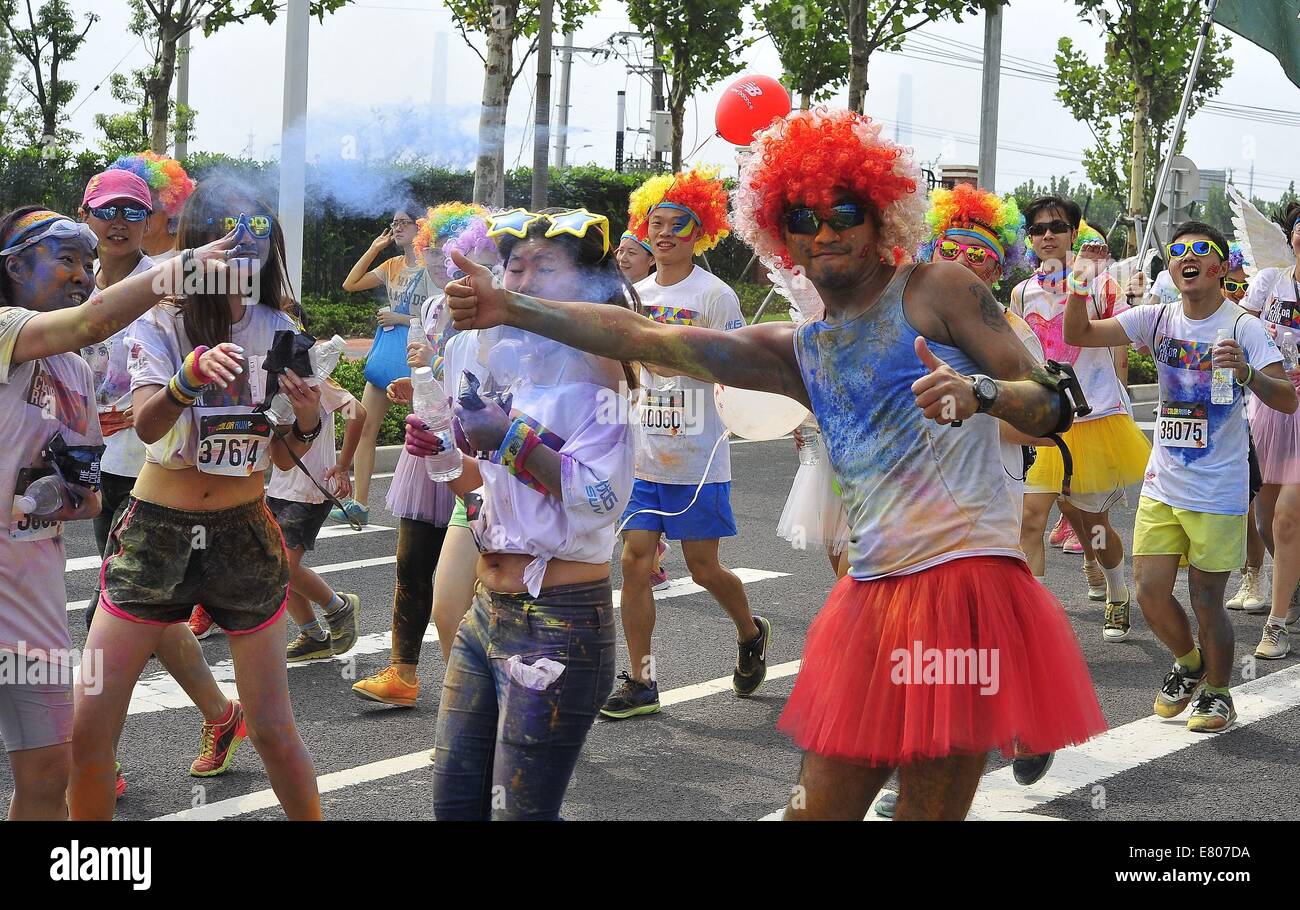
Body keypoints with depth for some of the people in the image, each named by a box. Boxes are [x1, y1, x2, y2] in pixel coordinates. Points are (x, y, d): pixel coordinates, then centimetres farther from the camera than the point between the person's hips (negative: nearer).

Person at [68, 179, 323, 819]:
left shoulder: (277, 331, 1)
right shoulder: (158, 322, -6)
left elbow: (284, 459, 2)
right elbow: (147, 425, -23)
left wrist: (306, 423, -20)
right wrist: (192, 374, -43)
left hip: (243, 531, 1)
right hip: (156, 530, -1)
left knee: (274, 732, -2)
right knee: (88, 730, -5)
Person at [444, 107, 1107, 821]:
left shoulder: (935, 290, 3)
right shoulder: (797, 353, 17)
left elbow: (1055, 408, -1)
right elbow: (646, 338, 10)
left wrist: (982, 391, -23)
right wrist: (509, 309, 4)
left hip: (966, 576, -5)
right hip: (870, 595, 6)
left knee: (928, 808, -3)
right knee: (817, 807, 6)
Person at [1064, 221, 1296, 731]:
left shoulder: (1241, 327, -11)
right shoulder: (1158, 320, 2)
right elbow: (1078, 335, 0)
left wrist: (1246, 373, -36)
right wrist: (1080, 287, -17)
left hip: (1218, 492, -4)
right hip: (1163, 483, 4)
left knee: (1206, 600, 2)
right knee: (1150, 591, 4)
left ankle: (1217, 694, 25)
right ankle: (1189, 665, 33)